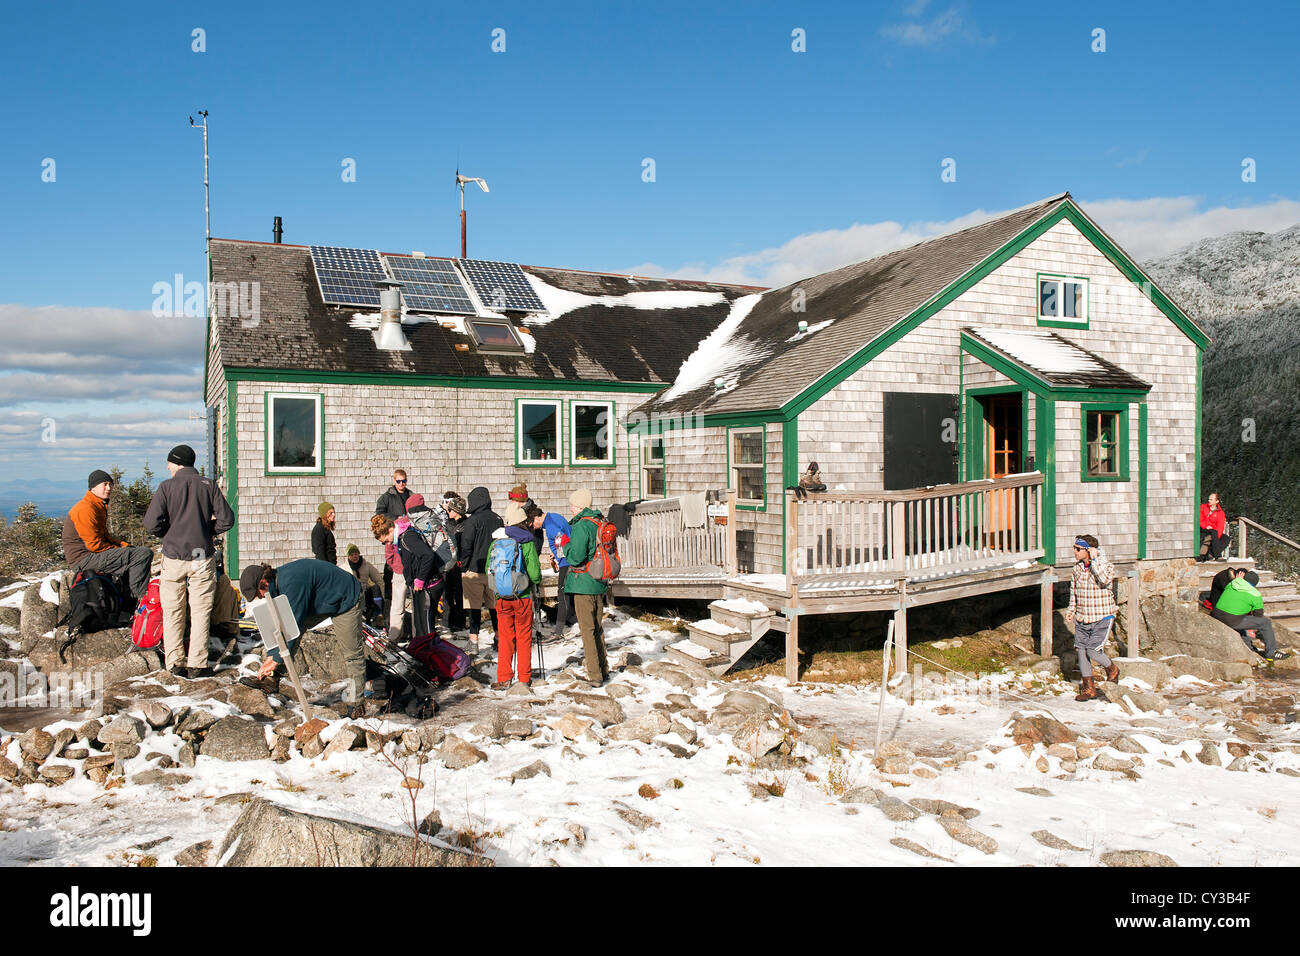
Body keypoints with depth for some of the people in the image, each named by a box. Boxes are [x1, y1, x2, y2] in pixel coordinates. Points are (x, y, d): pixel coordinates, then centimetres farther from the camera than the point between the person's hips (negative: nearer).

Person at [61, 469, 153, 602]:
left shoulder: (100, 506, 17)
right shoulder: (85, 509, -16)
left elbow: (105, 536, 21)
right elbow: (95, 544, -19)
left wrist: (127, 545, 6)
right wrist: (119, 550, -9)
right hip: (84, 558, -11)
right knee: (144, 554, -21)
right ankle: (140, 599, -12)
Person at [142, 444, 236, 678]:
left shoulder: (167, 487, -4)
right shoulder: (208, 485, 0)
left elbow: (151, 524, -10)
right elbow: (226, 520, -3)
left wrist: (168, 534, 10)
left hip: (173, 556, 0)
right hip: (202, 558, 1)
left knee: (173, 612, 11)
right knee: (201, 611, 6)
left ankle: (174, 663, 12)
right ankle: (197, 665, 5)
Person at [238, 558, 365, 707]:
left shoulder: (292, 583, -34)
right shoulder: (277, 582, -5)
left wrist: (276, 660, -22)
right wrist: (271, 655, -1)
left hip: (346, 600, -9)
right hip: (321, 602, 9)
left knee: (350, 652, -8)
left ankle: (355, 702, 4)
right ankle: (271, 679, -1)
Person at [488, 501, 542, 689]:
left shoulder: (495, 541, 1)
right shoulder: (527, 542, -10)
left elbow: (488, 570, 6)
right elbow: (535, 573, -14)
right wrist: (536, 580, 7)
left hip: (502, 597, 3)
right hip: (523, 596, -3)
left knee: (505, 638, 11)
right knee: (524, 638, 9)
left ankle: (504, 679, 11)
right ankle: (524, 678, 15)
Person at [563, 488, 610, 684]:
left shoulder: (580, 526, -16)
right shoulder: (600, 523, 10)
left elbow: (575, 557, -21)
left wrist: (565, 543, -4)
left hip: (583, 584, -8)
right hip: (599, 584, 8)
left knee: (587, 629, -2)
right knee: (597, 628, 17)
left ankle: (594, 675, 1)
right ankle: (603, 670, 24)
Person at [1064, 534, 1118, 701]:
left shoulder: (1105, 564, -10)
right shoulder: (1077, 567, 6)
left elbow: (1105, 580, -32)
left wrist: (1094, 559, -27)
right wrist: (1071, 609, 11)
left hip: (1102, 617, -6)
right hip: (1082, 618, 6)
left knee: (1092, 651, -12)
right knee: (1081, 650, 5)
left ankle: (1112, 669, 21)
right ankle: (1089, 687, 20)